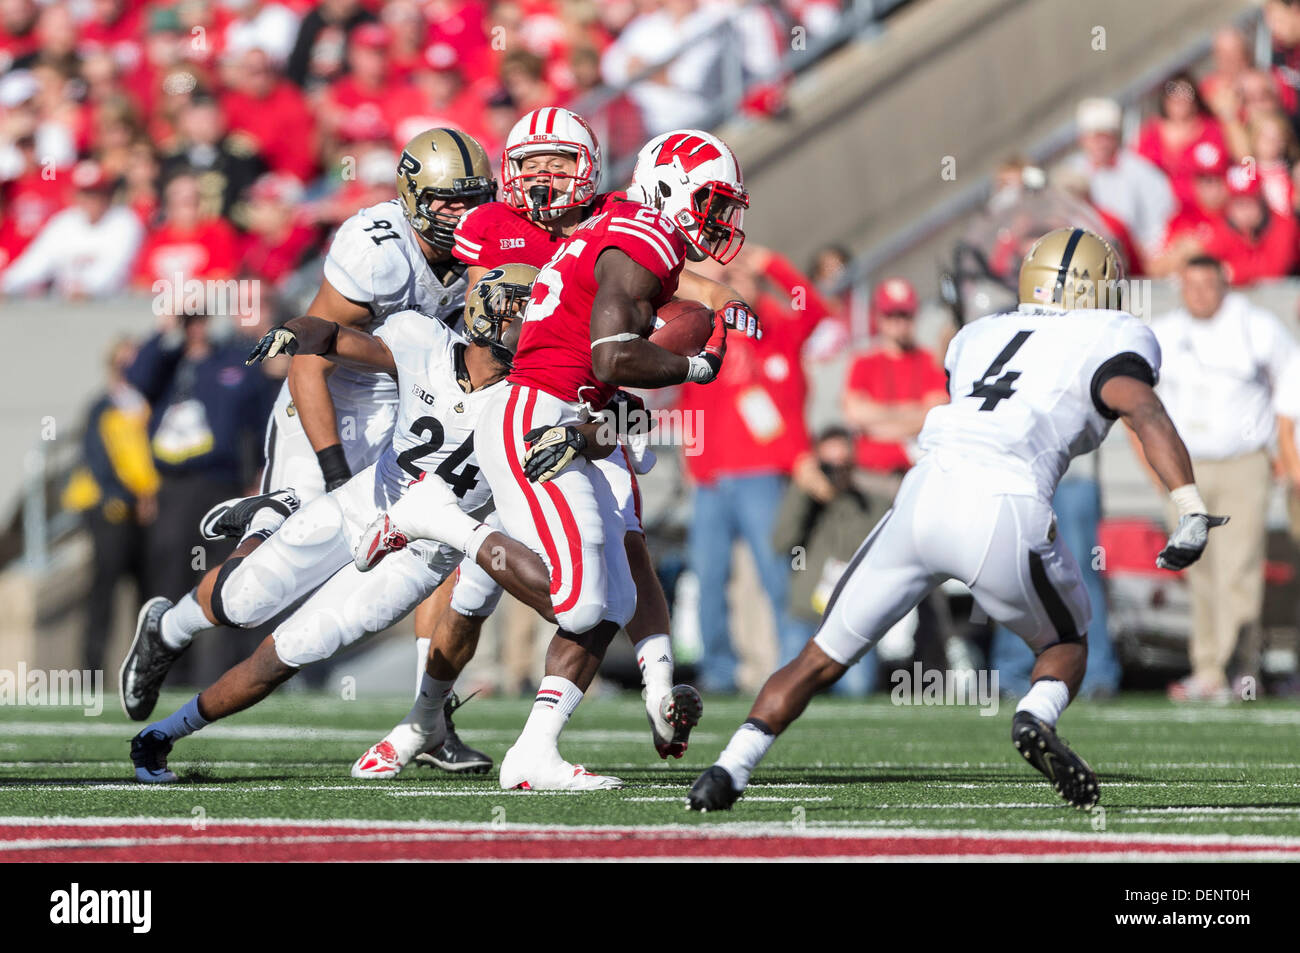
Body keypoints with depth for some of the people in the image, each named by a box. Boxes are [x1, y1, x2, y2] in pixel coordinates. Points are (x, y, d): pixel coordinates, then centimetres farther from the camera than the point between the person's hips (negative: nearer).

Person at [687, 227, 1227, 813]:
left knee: (822, 660, 16)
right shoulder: (1112, 339, 12)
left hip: (923, 496, 4)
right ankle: (1037, 717, -8)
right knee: (1067, 644, 23)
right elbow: (1145, 412, -6)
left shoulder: (977, 337, 27)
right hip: (1004, 517, -4)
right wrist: (1193, 511, -14)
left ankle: (729, 770, 3)